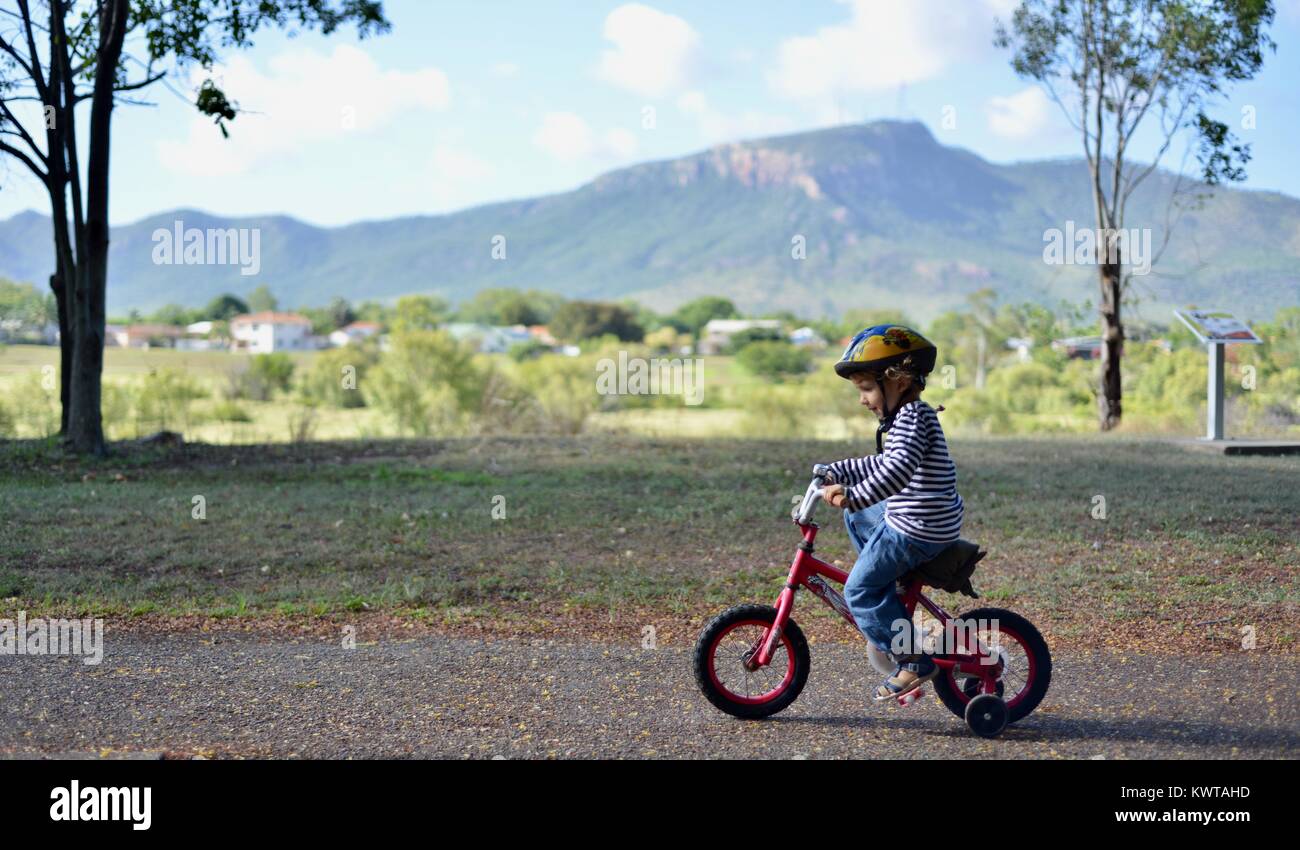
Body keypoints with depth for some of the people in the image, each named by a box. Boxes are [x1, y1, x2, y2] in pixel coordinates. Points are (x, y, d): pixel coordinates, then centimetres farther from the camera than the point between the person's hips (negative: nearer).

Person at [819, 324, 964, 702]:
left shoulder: (911, 418, -19)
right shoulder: (912, 416, 14)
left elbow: (896, 472, -35)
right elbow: (882, 465, 26)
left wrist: (852, 497, -41)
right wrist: (837, 472, 24)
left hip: (917, 529, -11)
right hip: (904, 517, 11)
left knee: (859, 591, -9)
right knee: (857, 518, 27)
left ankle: (915, 662, -7)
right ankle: (887, 608, 25)